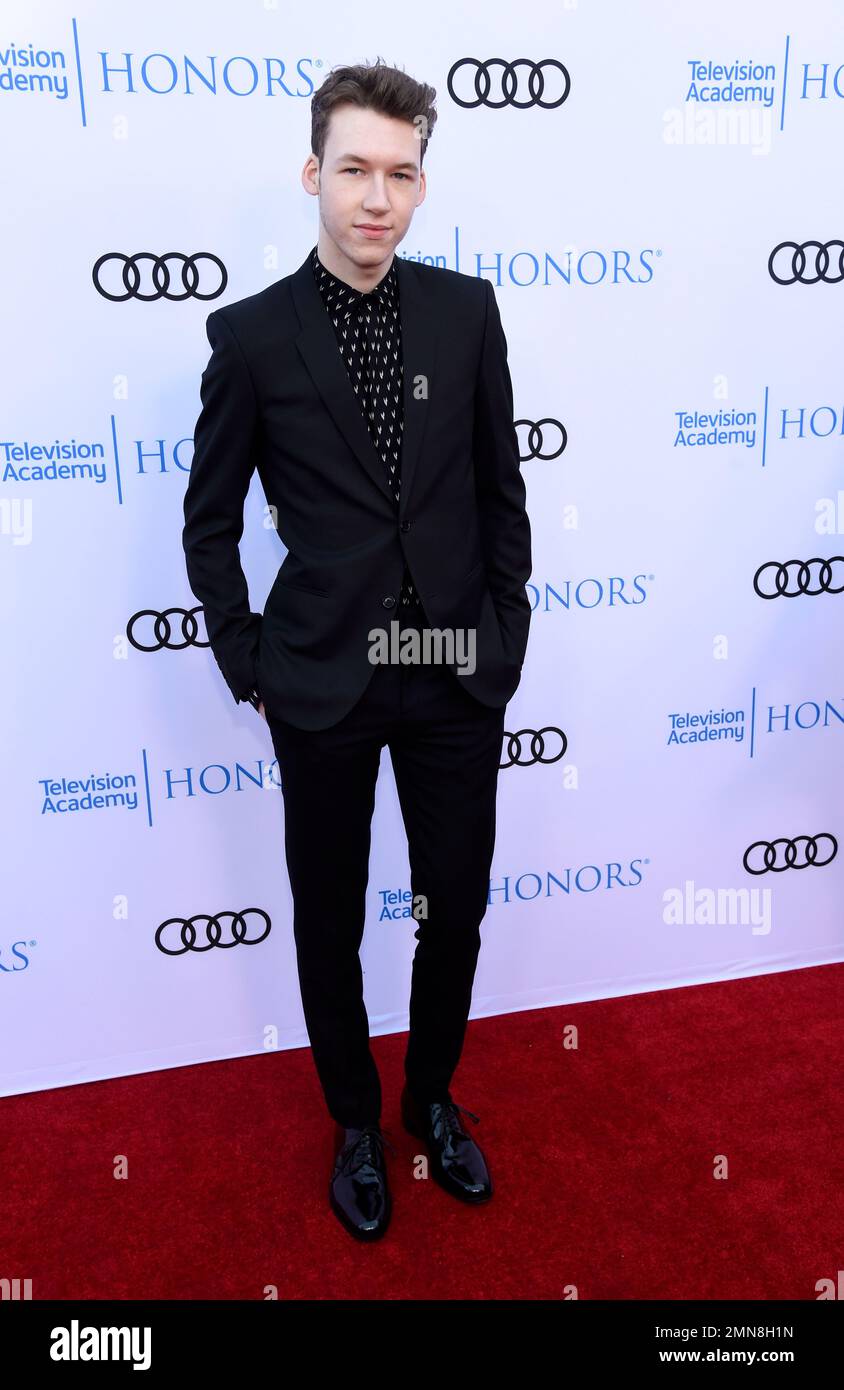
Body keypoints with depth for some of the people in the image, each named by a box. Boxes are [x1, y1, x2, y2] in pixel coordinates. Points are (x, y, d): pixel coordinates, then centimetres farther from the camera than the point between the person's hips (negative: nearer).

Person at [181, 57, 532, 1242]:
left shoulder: (467, 309, 1)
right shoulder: (252, 333, -4)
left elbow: (503, 490, 7)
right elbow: (210, 523, 2)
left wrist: (505, 639, 4)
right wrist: (248, 669, -1)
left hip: (459, 677, 2)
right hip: (323, 686, -1)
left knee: (456, 910, 14)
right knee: (329, 921, 14)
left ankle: (434, 1098, 42)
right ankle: (354, 1121, 39)